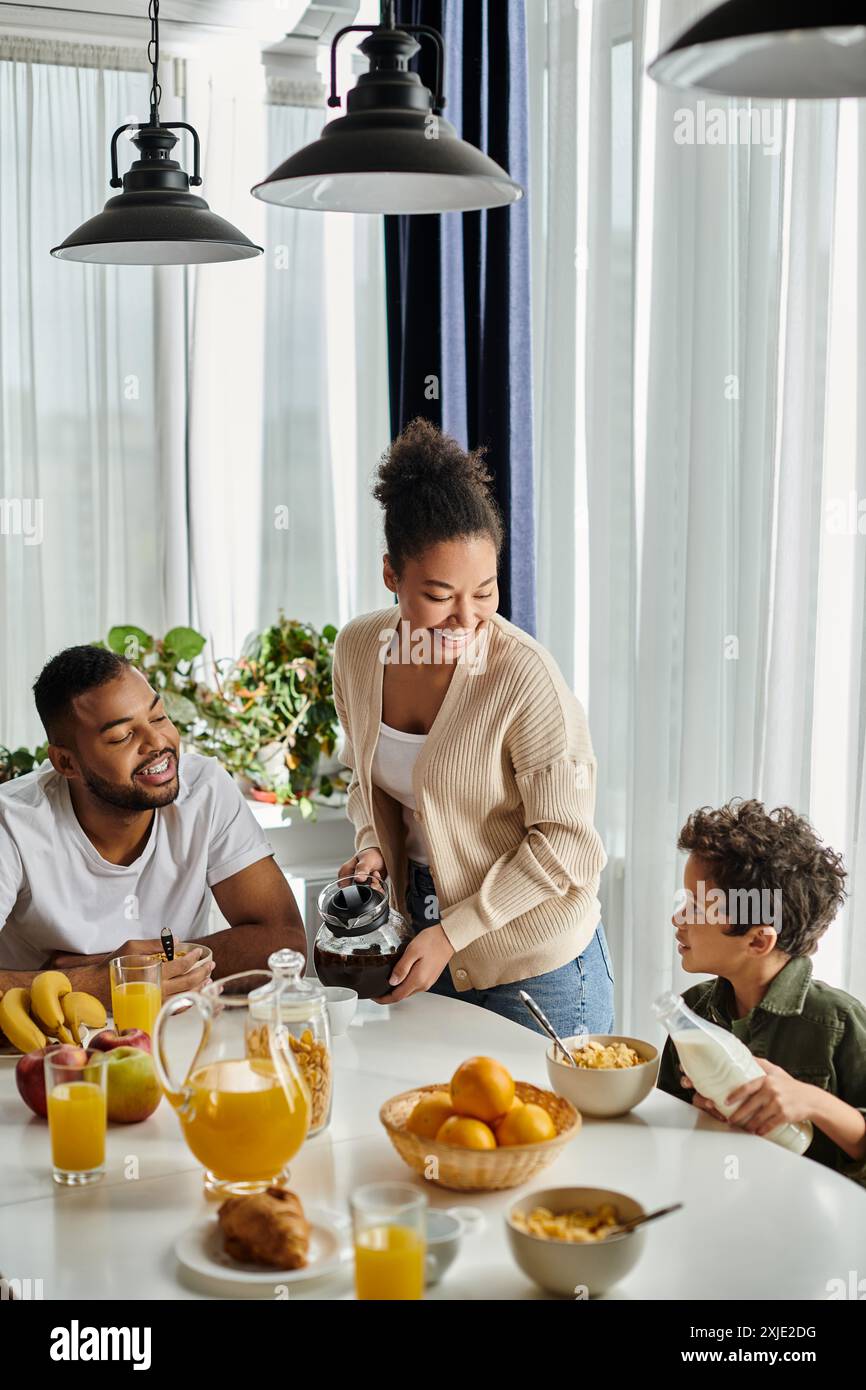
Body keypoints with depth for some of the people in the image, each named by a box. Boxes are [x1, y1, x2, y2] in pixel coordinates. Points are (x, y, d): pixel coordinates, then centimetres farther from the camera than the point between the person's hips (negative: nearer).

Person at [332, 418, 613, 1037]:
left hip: (536, 964, -5)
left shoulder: (525, 677, -23)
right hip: (423, 937, 5)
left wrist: (451, 933, -17)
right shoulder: (357, 649, -5)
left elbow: (565, 846, -18)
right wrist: (372, 846, -4)